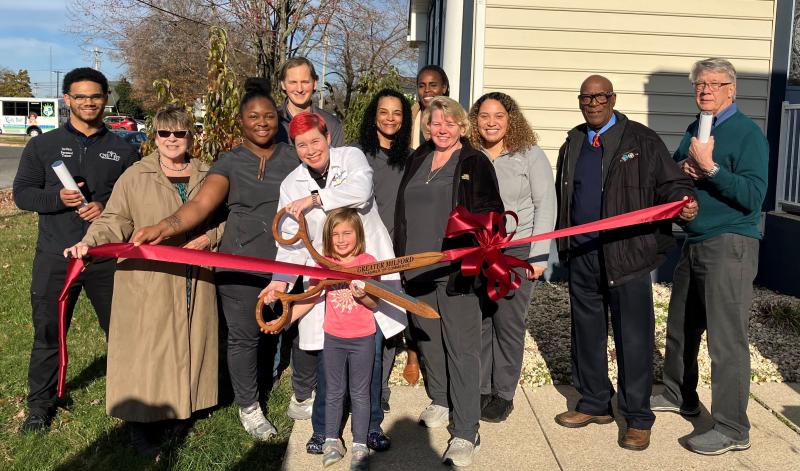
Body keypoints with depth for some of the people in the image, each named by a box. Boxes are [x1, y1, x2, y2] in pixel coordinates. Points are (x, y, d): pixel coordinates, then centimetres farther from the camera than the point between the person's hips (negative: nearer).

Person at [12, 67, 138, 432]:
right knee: (48, 334, 9)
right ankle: (40, 404, 25)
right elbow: (22, 193, 2)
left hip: (108, 257, 0)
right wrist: (57, 198, -17)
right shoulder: (43, 145, 5)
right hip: (55, 258, 0)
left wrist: (108, 208, -13)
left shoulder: (123, 150, 7)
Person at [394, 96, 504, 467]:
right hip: (417, 267, 6)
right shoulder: (416, 160, 14)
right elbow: (401, 211, 18)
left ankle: (466, 432, -1)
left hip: (455, 269, -5)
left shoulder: (475, 163, -1)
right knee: (427, 338, 15)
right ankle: (441, 401, 36)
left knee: (462, 347, -5)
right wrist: (401, 257, 15)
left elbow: (490, 213, -7)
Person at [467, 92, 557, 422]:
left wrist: (538, 255, -8)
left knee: (508, 325, 3)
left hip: (516, 251, -2)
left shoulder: (530, 155, -1)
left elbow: (546, 206, -3)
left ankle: (503, 395, 17)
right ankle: (480, 390, 19)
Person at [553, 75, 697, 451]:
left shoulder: (641, 140, -1)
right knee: (587, 333, 14)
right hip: (581, 254, 6)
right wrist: (562, 243, 13)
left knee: (633, 337, -1)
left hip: (626, 254, -5)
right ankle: (595, 404, 30)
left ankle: (638, 419, 11)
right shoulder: (573, 145, 15)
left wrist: (683, 202, -25)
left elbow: (670, 183, -3)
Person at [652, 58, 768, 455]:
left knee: (727, 339, -6)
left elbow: (753, 196, -19)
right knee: (680, 328, 18)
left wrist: (709, 167, -23)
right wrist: (684, 169, -2)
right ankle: (679, 396, 36)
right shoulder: (695, 131, 14)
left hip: (730, 246, -8)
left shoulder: (747, 134, -10)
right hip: (694, 243, 8)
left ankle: (732, 429, 3)